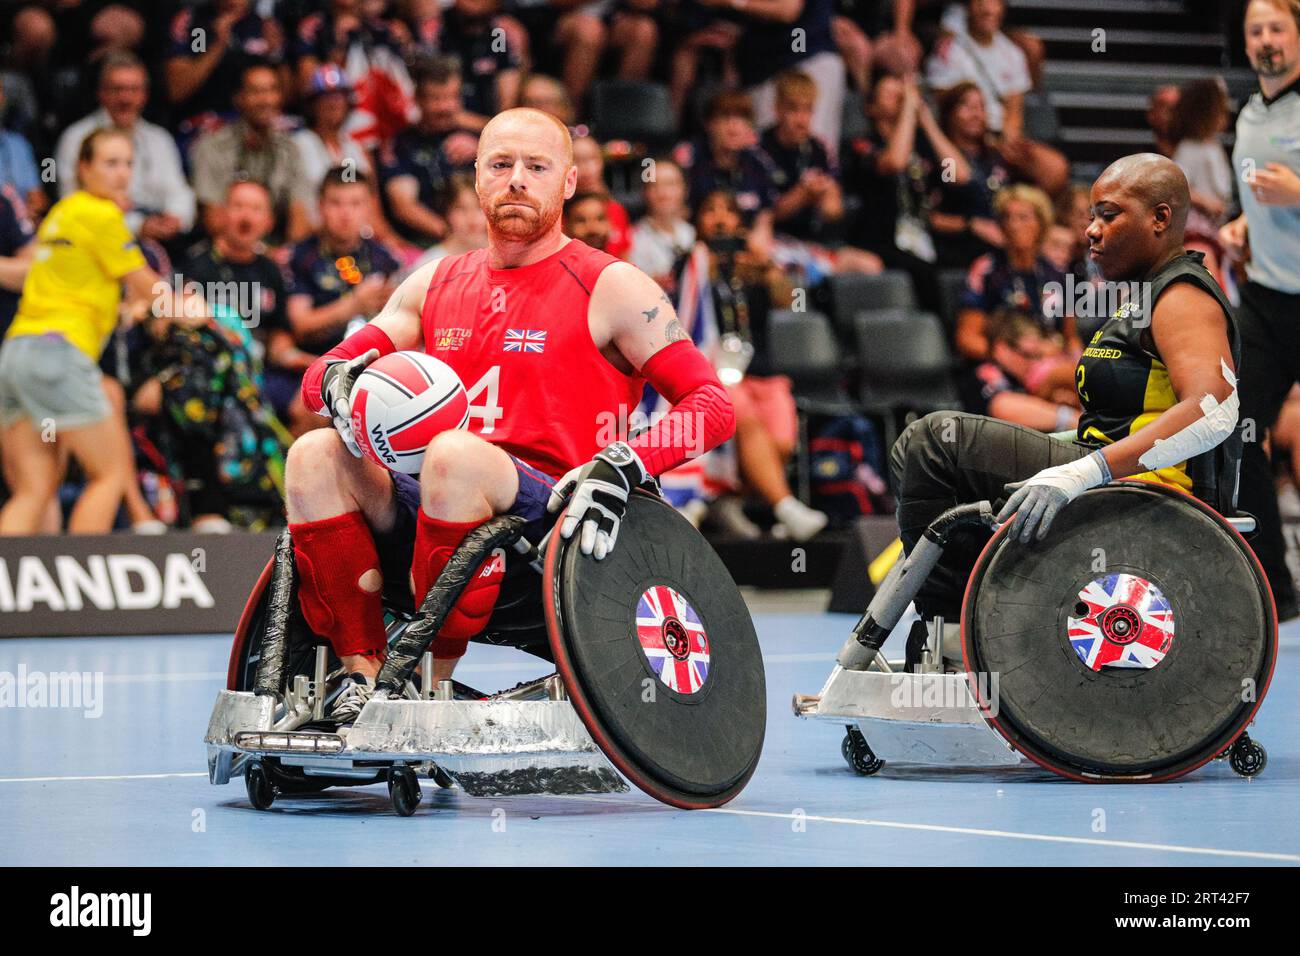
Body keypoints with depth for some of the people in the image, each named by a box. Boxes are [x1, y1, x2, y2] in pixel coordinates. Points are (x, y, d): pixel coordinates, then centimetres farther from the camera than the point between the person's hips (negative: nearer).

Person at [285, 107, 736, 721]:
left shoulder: (610, 288, 6)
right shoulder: (437, 284, 20)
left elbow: (714, 405, -2)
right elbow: (320, 376, 19)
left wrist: (622, 465, -20)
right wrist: (337, 382, -8)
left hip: (551, 526, -5)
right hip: (426, 518, 5)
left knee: (456, 455, -34)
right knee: (314, 456, -18)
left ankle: (435, 680, -27)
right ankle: (361, 672, -19)